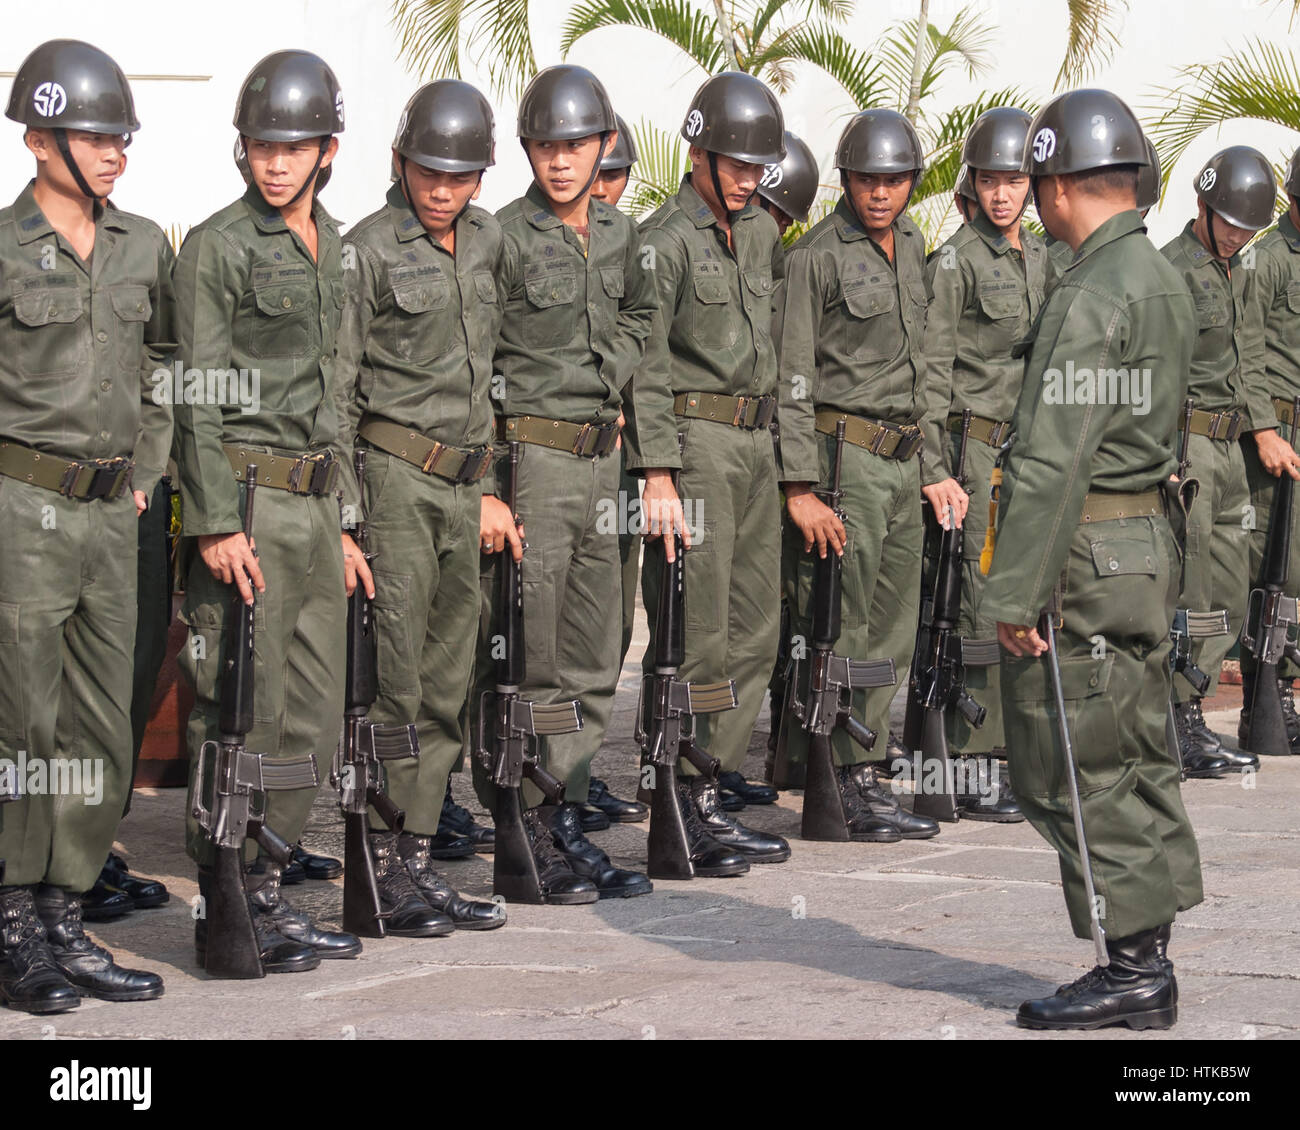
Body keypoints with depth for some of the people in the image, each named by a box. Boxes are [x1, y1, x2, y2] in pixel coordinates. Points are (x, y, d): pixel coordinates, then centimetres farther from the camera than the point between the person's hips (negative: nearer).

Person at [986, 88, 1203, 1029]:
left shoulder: (1091, 296, -18)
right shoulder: (1165, 281, 13)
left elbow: (1053, 461, -21)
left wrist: (1015, 594, -19)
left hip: (1087, 560, -10)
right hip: (1151, 545, 10)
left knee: (1071, 770, -2)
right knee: (1135, 763, 13)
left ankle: (1131, 973, 1)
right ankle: (1147, 965, 18)